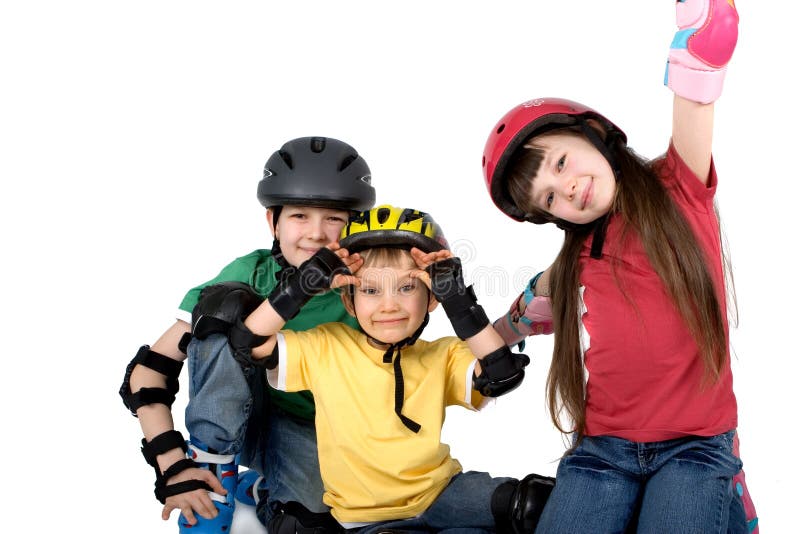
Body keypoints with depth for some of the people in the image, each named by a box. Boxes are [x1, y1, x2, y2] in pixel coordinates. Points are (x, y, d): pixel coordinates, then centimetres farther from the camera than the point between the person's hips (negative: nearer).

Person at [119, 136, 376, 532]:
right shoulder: (248, 276, -17)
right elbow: (147, 370, -17)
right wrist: (173, 466, -26)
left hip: (309, 431, 1)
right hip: (235, 422, 0)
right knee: (226, 312, -26)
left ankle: (256, 487, 7)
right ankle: (213, 478, -17)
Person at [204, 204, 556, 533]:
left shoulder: (443, 357, -1)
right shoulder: (327, 347, -4)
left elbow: (502, 375, -17)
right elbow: (248, 341, -10)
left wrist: (459, 302, -22)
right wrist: (302, 285, -20)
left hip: (440, 493, 2)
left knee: (534, 502, -18)